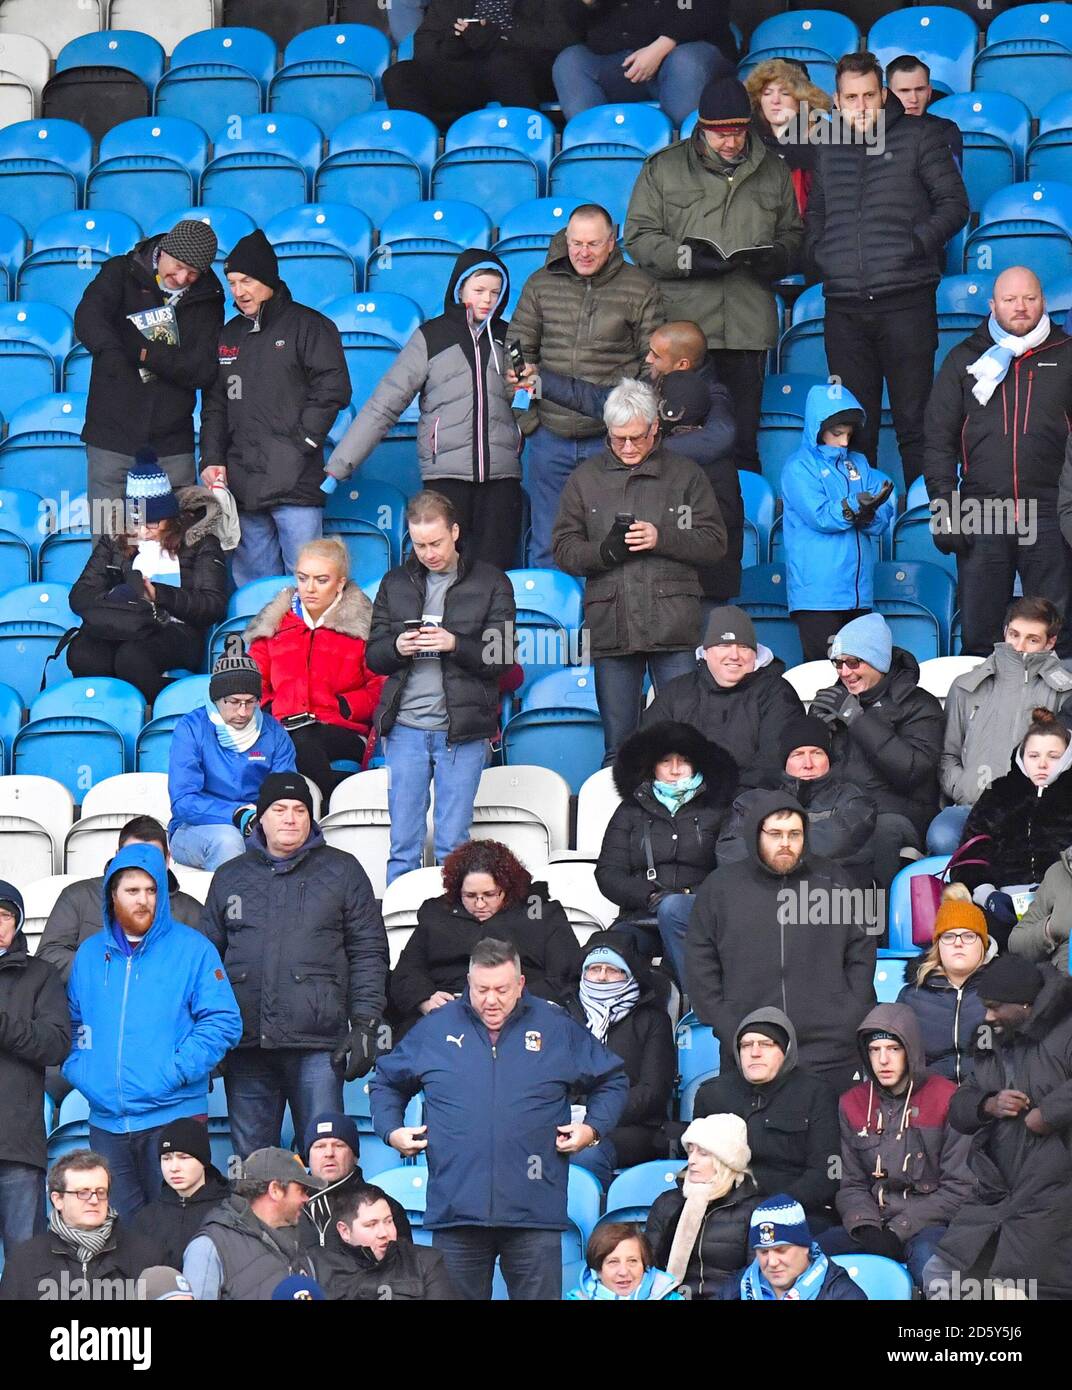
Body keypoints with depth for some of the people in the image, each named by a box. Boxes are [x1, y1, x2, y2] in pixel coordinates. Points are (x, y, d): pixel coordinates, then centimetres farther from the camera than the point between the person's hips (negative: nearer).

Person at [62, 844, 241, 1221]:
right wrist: (79, 1071, 0)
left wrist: (176, 1071, -15)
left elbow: (223, 1021, -5)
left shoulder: (192, 949, 0)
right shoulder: (90, 954, 12)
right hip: (106, 1120, 4)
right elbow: (72, 1022, 19)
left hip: (173, 1116, -4)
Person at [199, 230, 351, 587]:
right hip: (243, 486, 6)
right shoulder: (229, 335, 19)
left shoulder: (308, 326, 1)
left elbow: (333, 389, -6)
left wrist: (302, 442, -12)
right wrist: (212, 459, 6)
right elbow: (215, 405, 19)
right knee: (252, 582, 7)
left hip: (296, 481, -6)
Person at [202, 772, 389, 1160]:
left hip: (318, 1044, -3)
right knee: (250, 1159, 5)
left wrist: (365, 1025, -4)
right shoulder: (230, 877, 17)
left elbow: (369, 951, 6)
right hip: (245, 1042, 3)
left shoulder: (341, 871, 9)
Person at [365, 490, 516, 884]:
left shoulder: (491, 584, 4)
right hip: (405, 728, 2)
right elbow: (372, 656, 13)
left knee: (453, 844, 0)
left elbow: (503, 659, -2)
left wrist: (455, 645, -18)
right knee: (403, 844, 3)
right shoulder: (395, 583, 13)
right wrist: (397, 648, -10)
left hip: (462, 731, -2)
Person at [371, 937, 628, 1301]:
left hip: (534, 1216, -1)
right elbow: (386, 1083, 23)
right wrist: (391, 1129, 7)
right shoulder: (435, 1029, 9)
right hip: (455, 1213, 1)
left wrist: (593, 1127, 3)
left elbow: (612, 1081, 18)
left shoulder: (558, 1029, 7)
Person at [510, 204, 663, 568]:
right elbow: (518, 353, 10)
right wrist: (522, 420, 2)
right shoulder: (541, 285, 7)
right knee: (546, 545, 9)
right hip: (551, 437, 2)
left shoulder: (639, 288, 0)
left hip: (610, 439, -2)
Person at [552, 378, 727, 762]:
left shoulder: (685, 474, 9)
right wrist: (603, 552, -10)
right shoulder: (585, 478, 13)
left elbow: (715, 542, 4)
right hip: (610, 627, 2)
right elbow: (564, 550, 10)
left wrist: (662, 539, -11)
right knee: (618, 745, 5)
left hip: (673, 629, -2)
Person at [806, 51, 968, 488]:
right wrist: (816, 254, 8)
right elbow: (815, 214, 27)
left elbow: (954, 204, 2)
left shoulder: (919, 137, 4)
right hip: (843, 308, 4)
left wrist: (917, 244, -11)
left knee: (914, 420, -4)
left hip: (906, 302, -4)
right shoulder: (827, 151, 17)